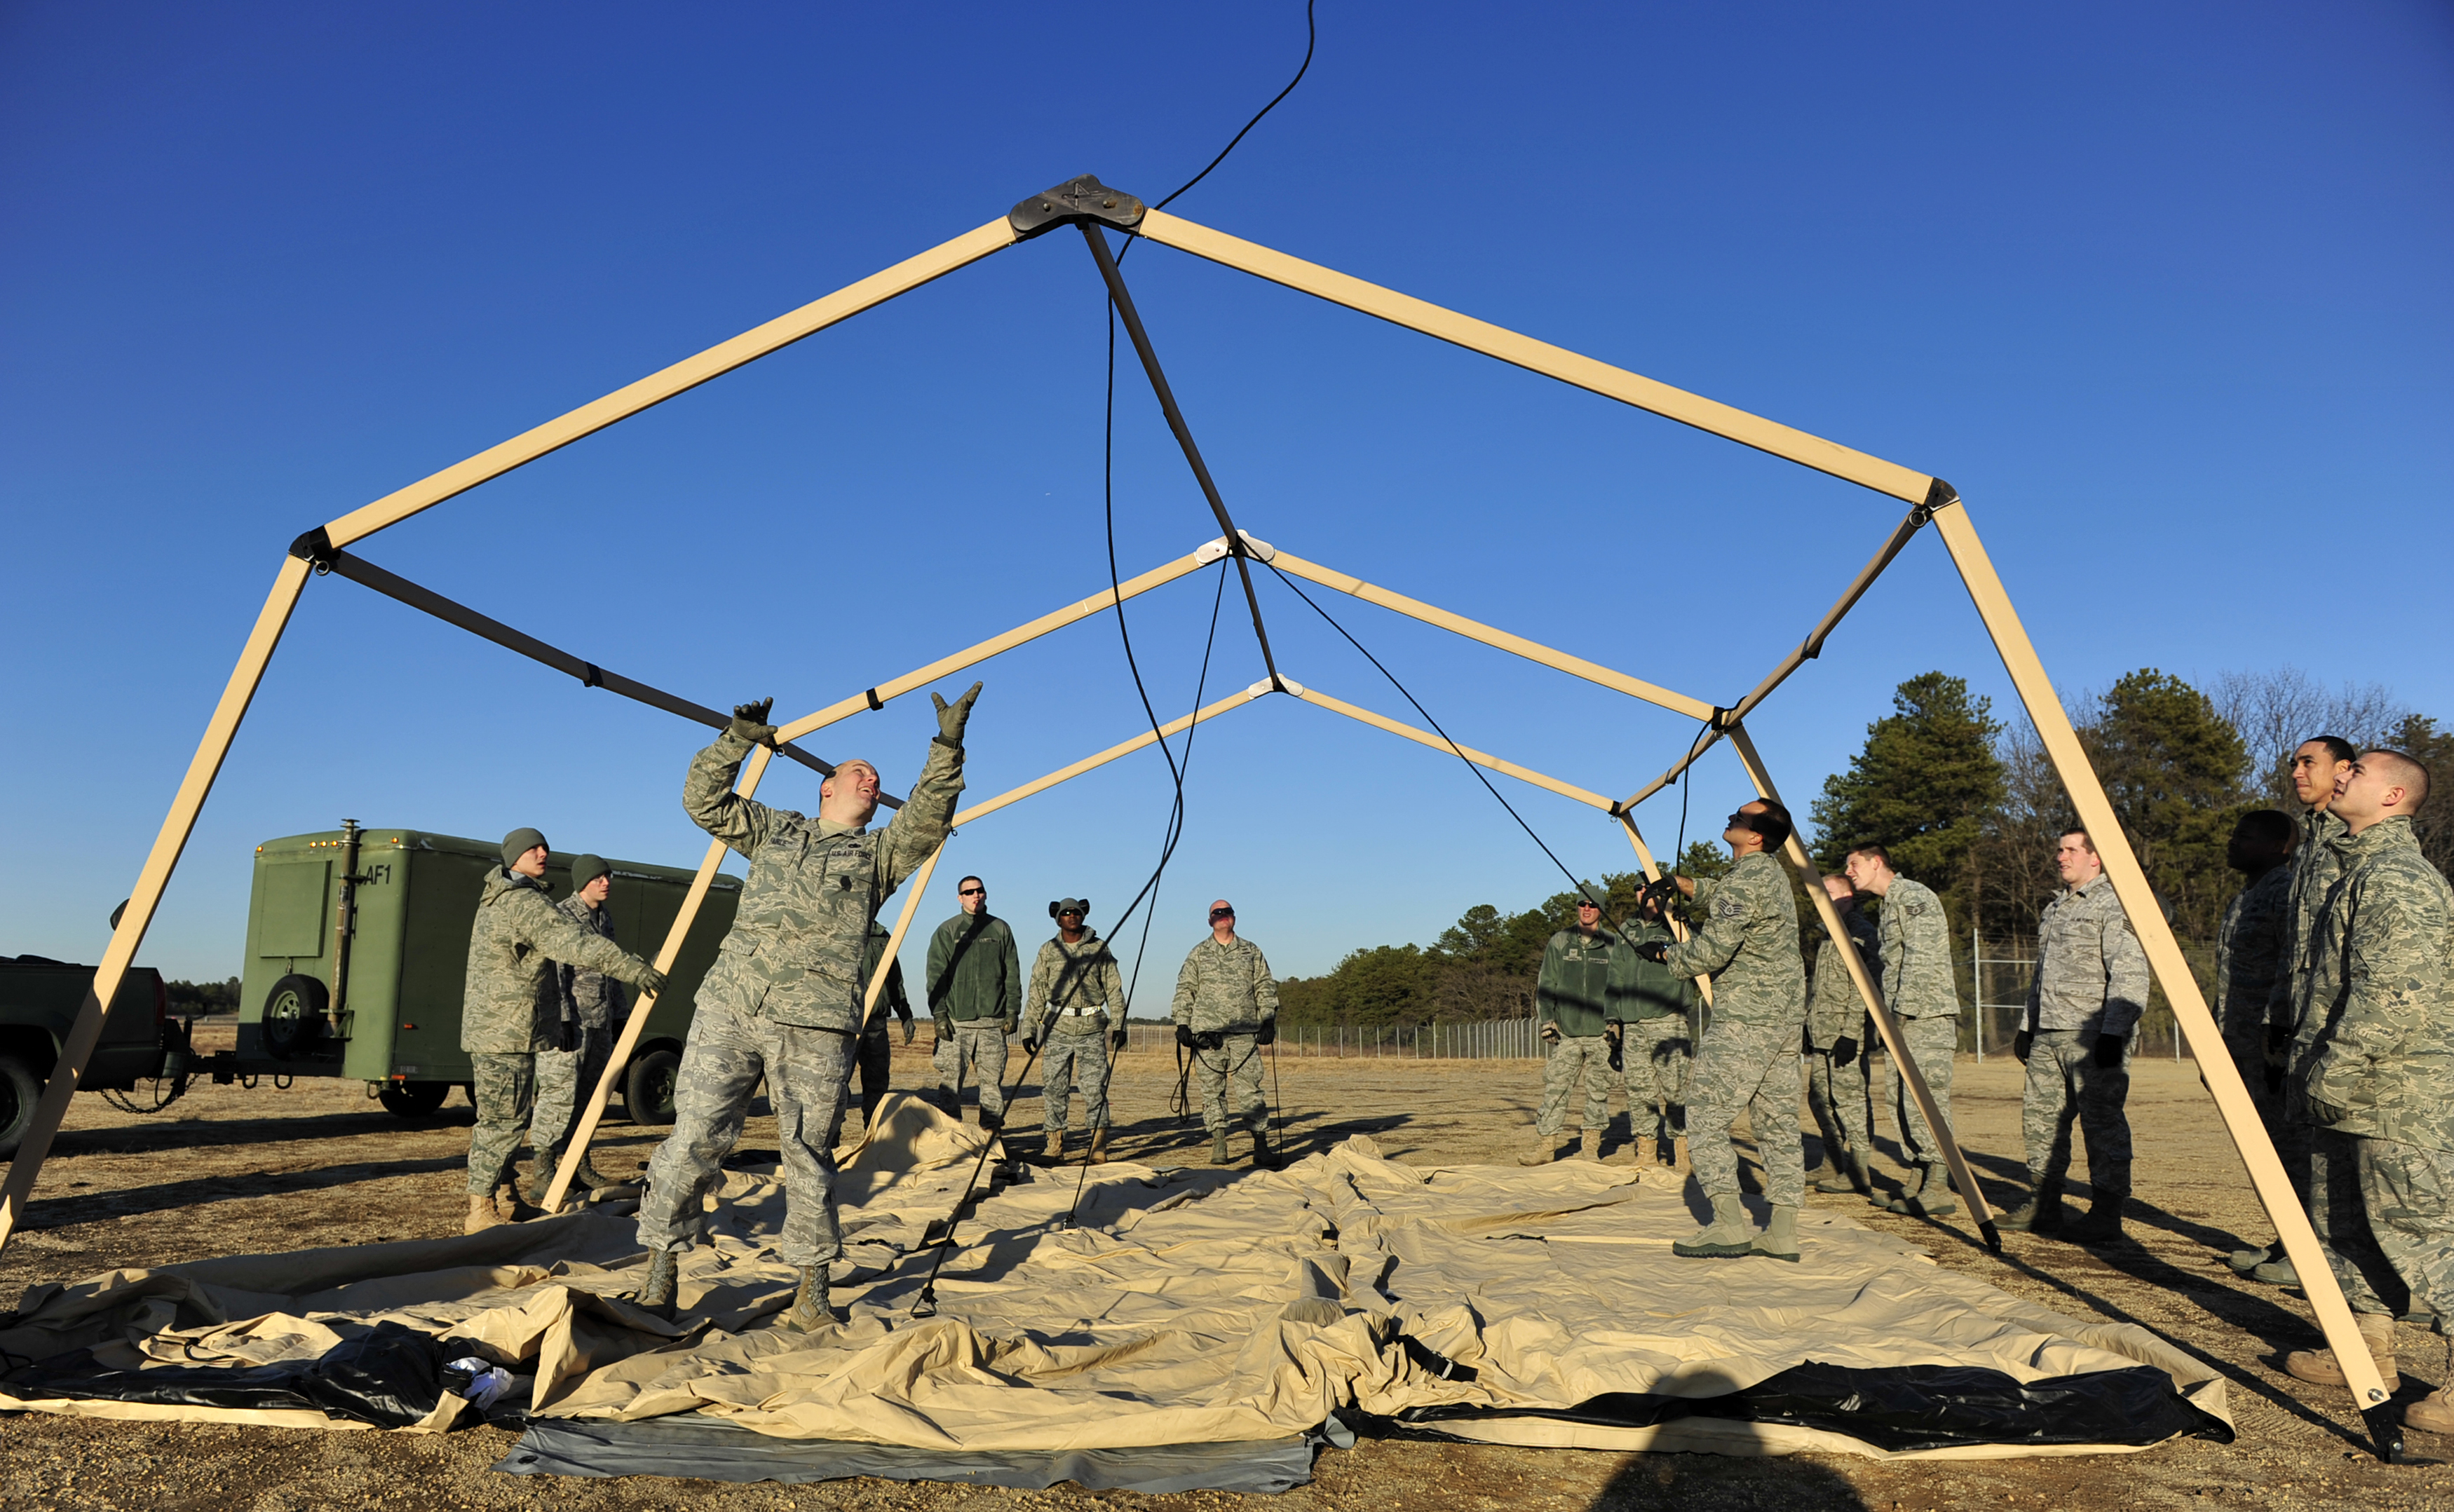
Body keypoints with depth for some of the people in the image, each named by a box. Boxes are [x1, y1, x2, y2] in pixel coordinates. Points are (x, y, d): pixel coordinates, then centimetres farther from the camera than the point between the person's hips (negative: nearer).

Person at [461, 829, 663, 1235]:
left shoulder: (499, 900, 18)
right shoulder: (523, 902, -17)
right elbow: (574, 943, -30)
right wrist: (632, 967, -34)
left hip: (496, 1029, 11)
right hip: (504, 1032, -11)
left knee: (506, 1118, 16)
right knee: (502, 1120, -7)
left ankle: (506, 1200, 24)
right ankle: (480, 1211, -2)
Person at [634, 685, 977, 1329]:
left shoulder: (880, 855, 18)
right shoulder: (775, 830, 24)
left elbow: (927, 818, 2)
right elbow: (705, 799, 21)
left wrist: (947, 750, -9)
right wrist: (739, 740, 9)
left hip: (815, 1026, -1)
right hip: (729, 1007, 1)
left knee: (808, 1155, 1)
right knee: (694, 1138, -3)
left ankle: (813, 1289, 14)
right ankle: (660, 1278, 10)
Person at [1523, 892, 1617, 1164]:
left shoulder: (1613, 944, 8)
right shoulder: (1559, 942, 10)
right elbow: (1546, 985, 11)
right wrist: (1545, 1019, 2)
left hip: (1601, 1032, 0)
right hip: (1566, 1032, 0)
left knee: (1598, 1091, 4)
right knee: (1555, 1089, -4)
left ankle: (1590, 1146, 12)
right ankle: (1545, 1146, -1)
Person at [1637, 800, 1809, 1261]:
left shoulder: (1743, 880, -16)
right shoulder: (1772, 872, 14)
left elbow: (1713, 951, -21)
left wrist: (1665, 954, -5)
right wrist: (1686, 886, 25)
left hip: (1745, 1020, -10)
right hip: (1786, 1017, 10)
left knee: (1706, 1118, -5)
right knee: (1778, 1123, 8)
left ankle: (1729, 1226, -7)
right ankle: (1782, 1234, 9)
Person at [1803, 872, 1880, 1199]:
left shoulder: (1862, 933, -11)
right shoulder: (1831, 935, 20)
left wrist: (1850, 1033, -22)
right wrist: (1808, 1027, 23)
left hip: (1846, 1037, -10)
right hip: (1821, 1036, 10)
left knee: (1851, 1101, -7)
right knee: (1820, 1098, 14)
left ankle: (1859, 1175, -3)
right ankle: (1834, 1164, 25)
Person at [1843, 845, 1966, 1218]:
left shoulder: (1914, 896, -10)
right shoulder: (1890, 904, 21)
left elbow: (1921, 959, -19)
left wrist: (1902, 1010, -19)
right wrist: (1889, 1014, 16)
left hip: (1927, 1015, -10)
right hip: (1905, 1019, 10)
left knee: (1927, 1100, -11)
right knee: (1903, 1101, 10)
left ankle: (1938, 1190, -10)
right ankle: (1919, 1181, 16)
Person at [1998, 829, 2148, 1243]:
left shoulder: (2114, 905, -8)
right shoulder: (2055, 907, 21)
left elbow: (2129, 975, -16)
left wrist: (2114, 1032, -21)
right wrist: (2028, 1026, 23)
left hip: (2093, 1038, -9)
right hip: (2048, 1037, 9)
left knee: (2102, 1123, -4)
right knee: (2040, 1116, 10)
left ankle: (2107, 1212, 3)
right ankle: (2043, 1204, 19)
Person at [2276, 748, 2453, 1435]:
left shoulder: (2396, 878, -16)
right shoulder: (2361, 872, 18)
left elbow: (2396, 999, -24)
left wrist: (2333, 1071, -20)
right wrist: (2317, 1066, 21)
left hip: (2399, 1094, -11)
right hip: (2353, 1092, 11)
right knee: (2343, 1222, 16)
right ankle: (2367, 1350, 27)